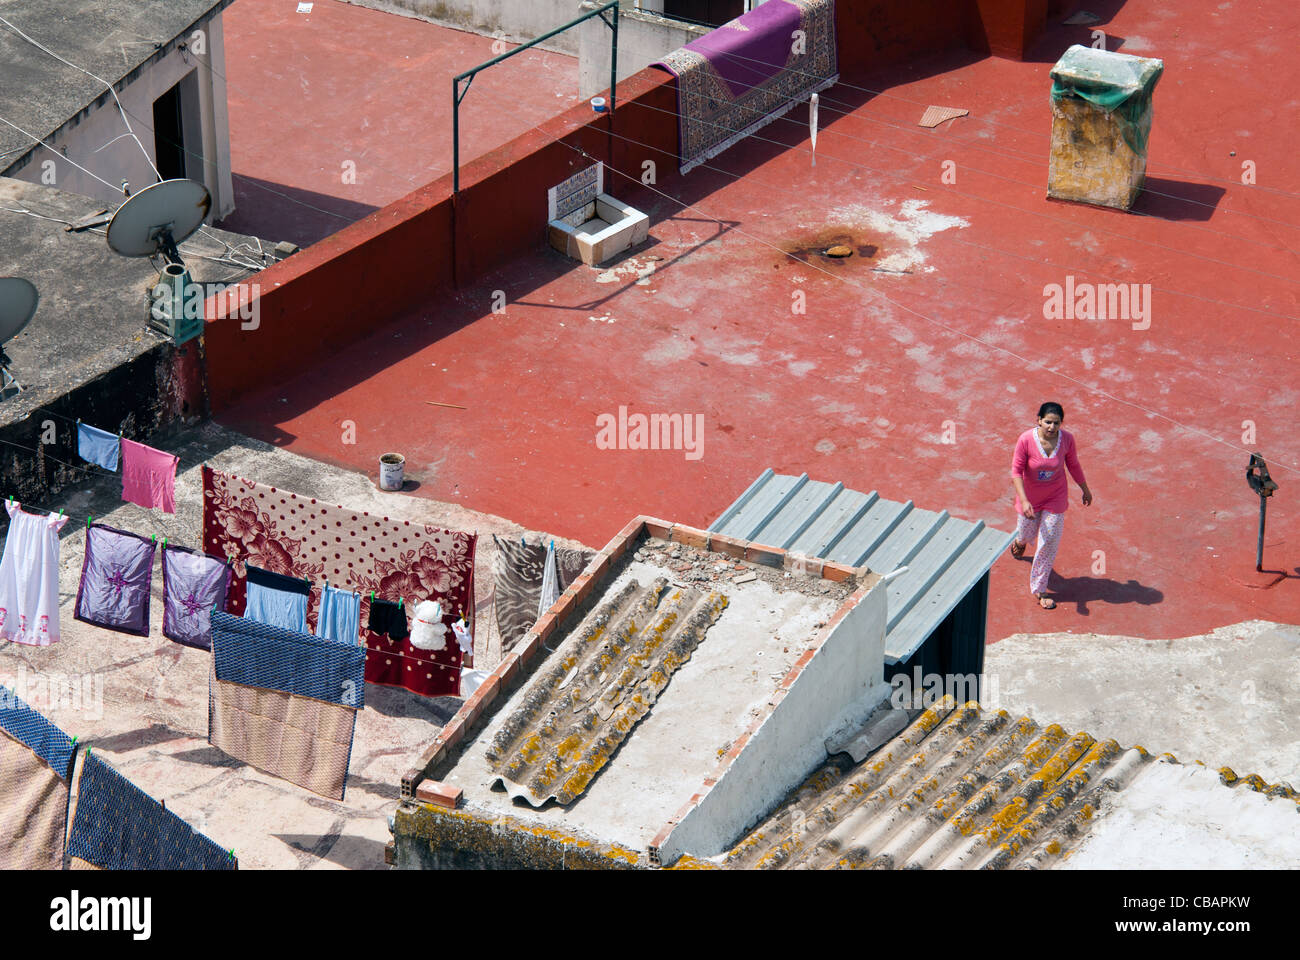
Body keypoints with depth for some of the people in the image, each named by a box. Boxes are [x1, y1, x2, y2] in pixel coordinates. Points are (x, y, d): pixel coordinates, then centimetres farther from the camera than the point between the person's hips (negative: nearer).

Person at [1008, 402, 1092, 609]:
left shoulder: (1067, 439, -18)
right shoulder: (1026, 440, -25)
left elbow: (1073, 465, 1)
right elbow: (1016, 471, -18)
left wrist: (1085, 489, 12)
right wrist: (1024, 501, -28)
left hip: (1055, 498, 1)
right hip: (1029, 497, -1)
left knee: (1049, 543, -1)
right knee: (1027, 533, 20)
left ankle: (1039, 590, 14)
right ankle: (1020, 542, 62)